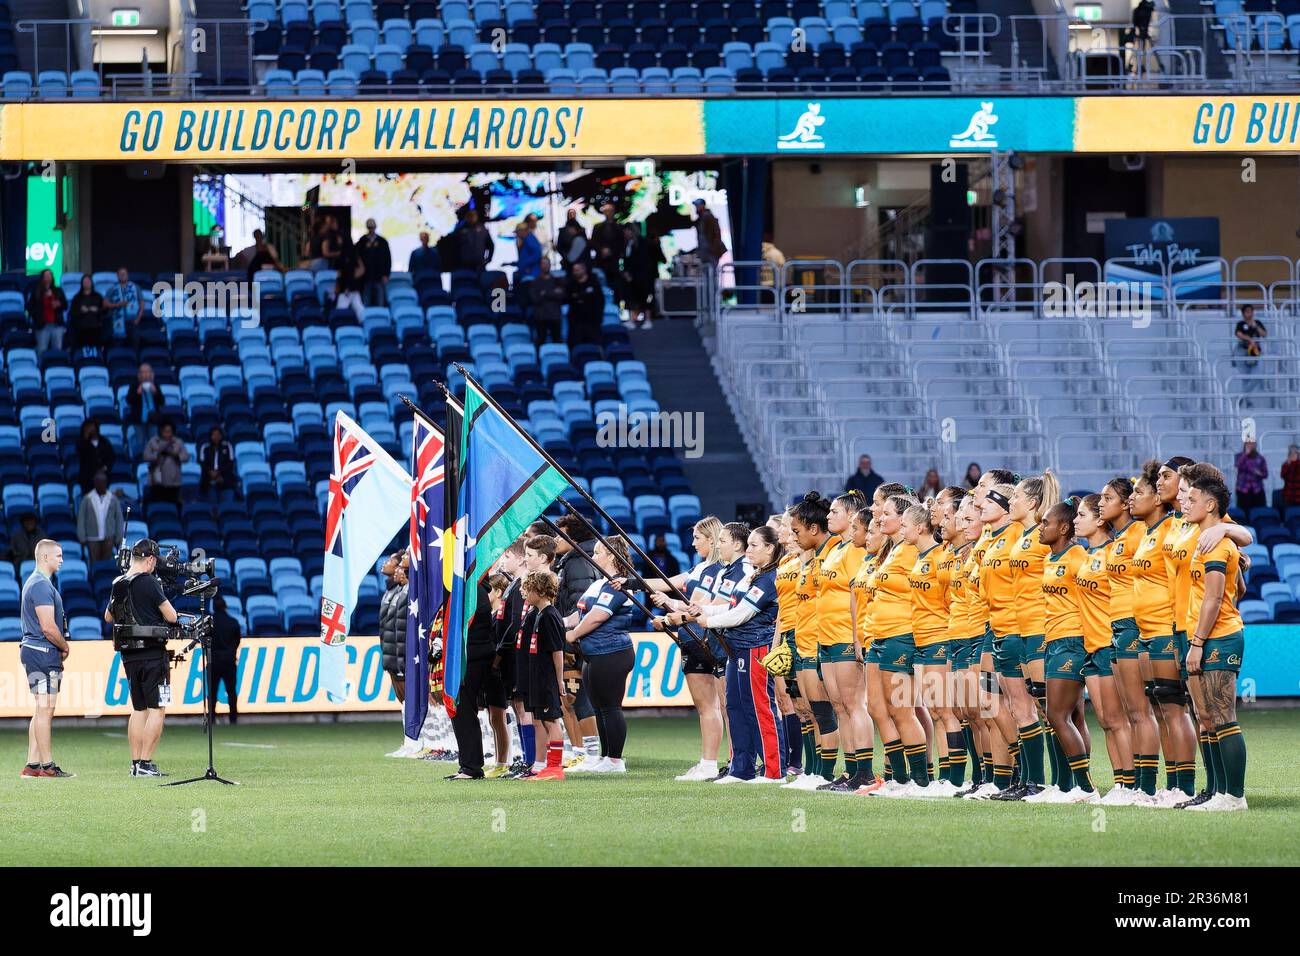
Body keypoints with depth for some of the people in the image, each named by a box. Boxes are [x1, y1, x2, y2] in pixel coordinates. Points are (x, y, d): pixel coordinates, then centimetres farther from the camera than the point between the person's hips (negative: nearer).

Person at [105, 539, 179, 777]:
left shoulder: (118, 585, 8)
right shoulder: (149, 583, -13)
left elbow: (108, 617, 23)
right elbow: (171, 616, -12)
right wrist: (161, 607, 10)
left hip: (129, 656, 7)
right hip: (153, 653, -7)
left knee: (138, 709, 14)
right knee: (157, 709, -3)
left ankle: (135, 763, 12)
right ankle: (146, 764, -9)